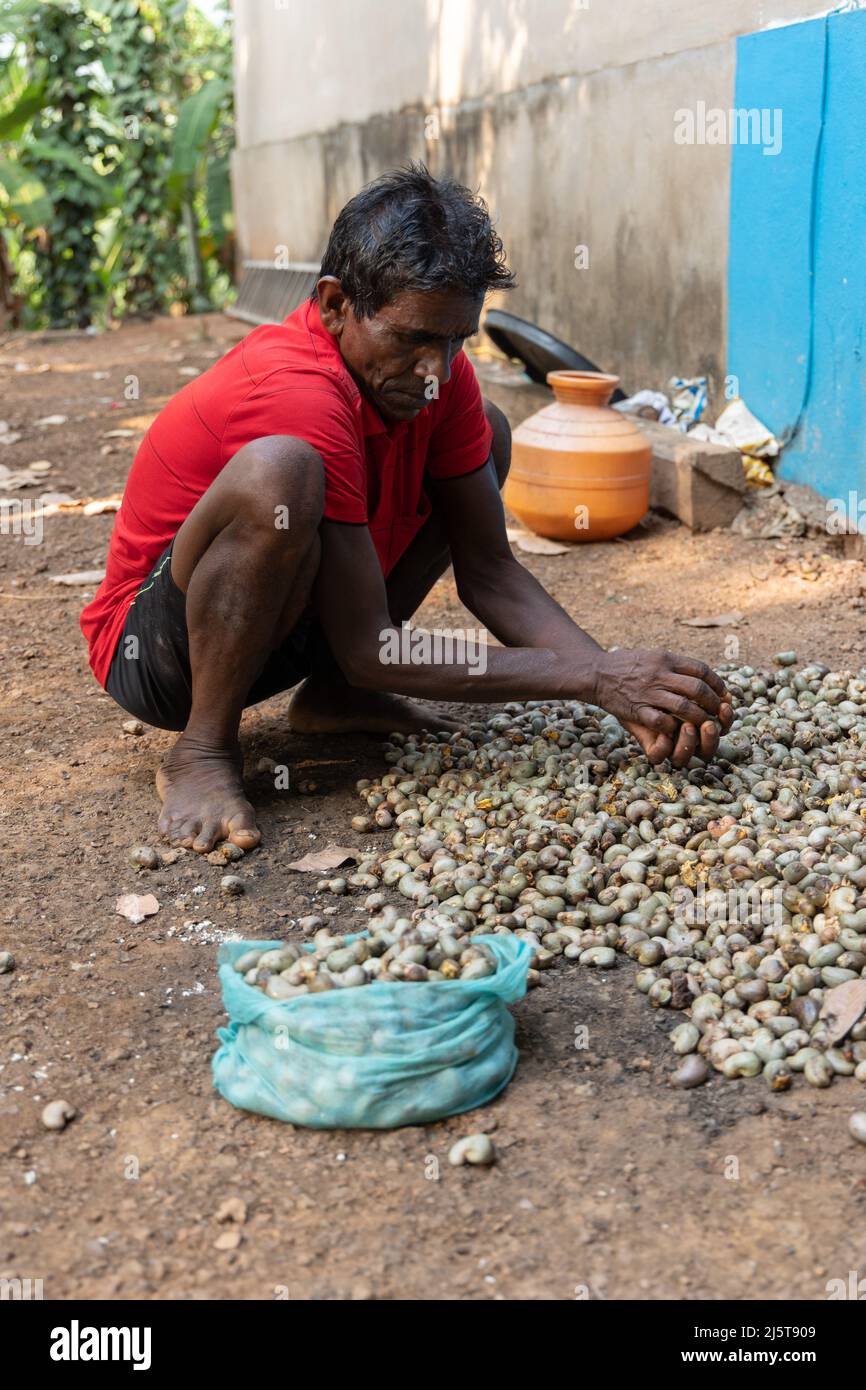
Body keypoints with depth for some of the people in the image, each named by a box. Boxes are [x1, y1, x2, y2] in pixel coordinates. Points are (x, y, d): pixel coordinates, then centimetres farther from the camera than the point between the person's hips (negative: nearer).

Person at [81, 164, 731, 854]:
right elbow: (370, 651, -30)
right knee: (276, 472, -39)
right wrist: (593, 680, -29)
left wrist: (624, 685, -21)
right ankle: (203, 748, -17)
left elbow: (489, 570, -6)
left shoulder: (436, 370, -8)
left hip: (285, 622, 8)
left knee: (486, 431, 3)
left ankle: (332, 695, 4)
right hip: (153, 646, -8)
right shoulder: (301, 397, -32)